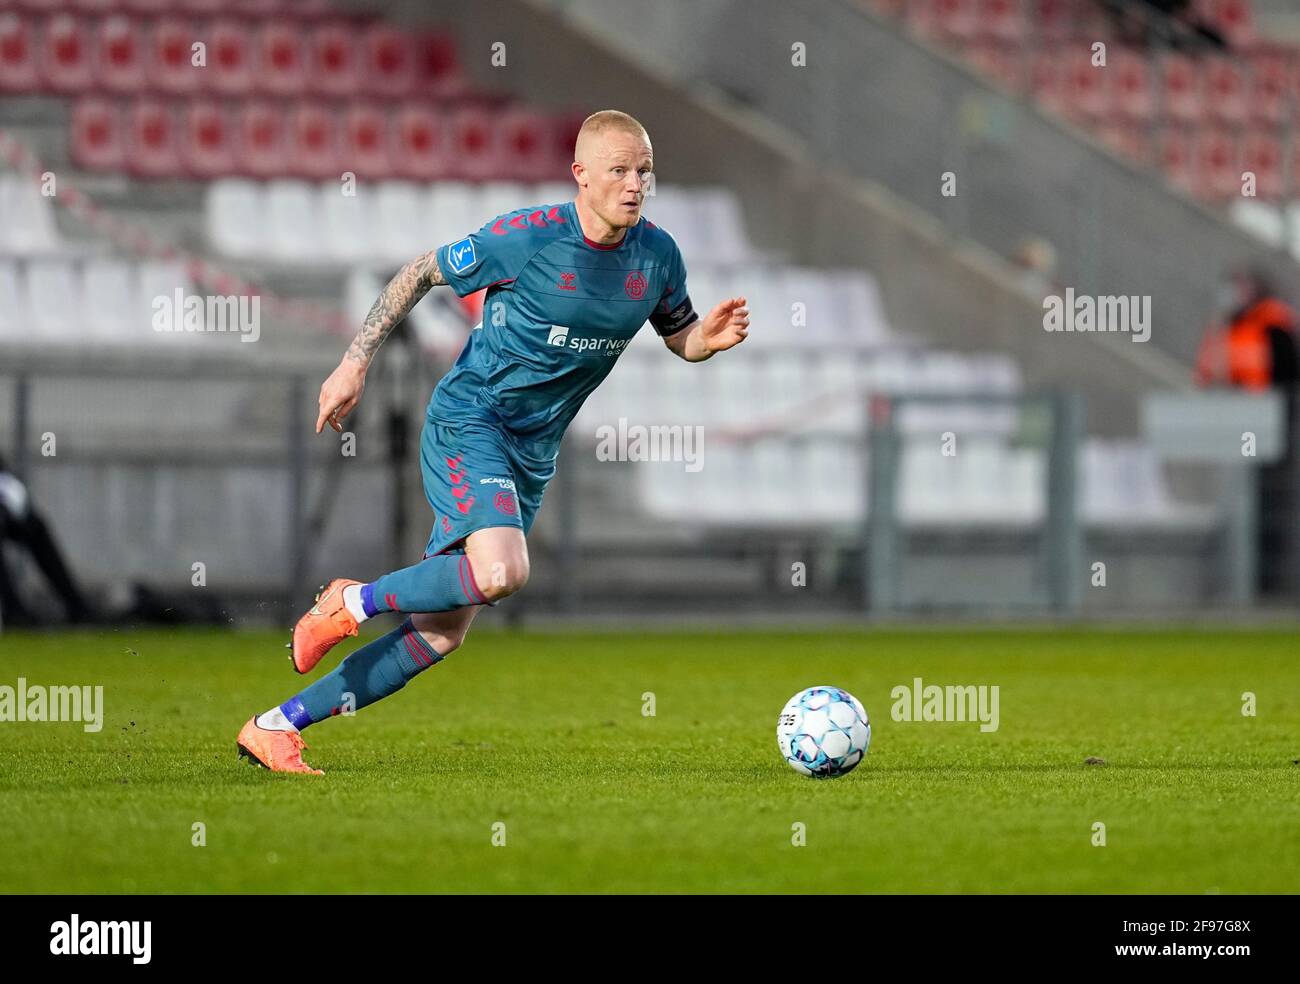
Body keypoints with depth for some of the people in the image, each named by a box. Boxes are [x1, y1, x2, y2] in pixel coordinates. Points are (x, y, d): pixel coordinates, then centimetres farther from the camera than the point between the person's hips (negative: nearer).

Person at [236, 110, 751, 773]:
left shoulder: (657, 255, 0)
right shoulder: (528, 237, -16)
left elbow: (678, 336, 15)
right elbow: (419, 275, -3)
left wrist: (709, 338, -9)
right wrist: (354, 364, -6)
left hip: (531, 455, 6)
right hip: (467, 419, -6)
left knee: (440, 633, 2)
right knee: (501, 573, -32)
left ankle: (274, 727, 11)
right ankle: (352, 603, -6)